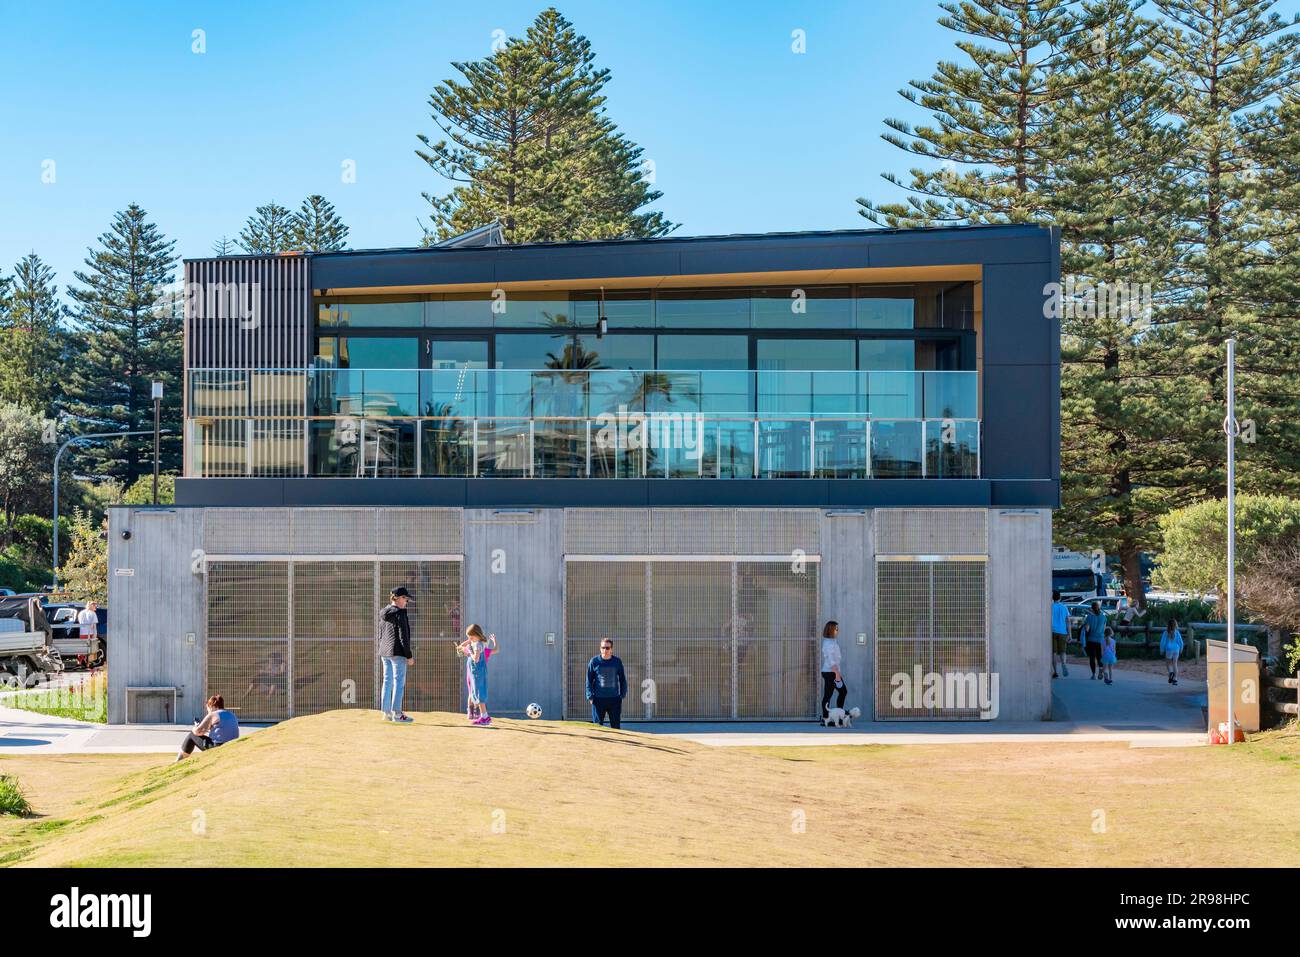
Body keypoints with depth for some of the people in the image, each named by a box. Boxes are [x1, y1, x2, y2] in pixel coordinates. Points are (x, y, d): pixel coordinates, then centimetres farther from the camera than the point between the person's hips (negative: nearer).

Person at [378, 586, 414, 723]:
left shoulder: (383, 613, 11)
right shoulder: (400, 613, -14)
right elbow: (403, 636, -16)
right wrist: (409, 656, -12)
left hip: (384, 652, 8)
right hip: (398, 652, -8)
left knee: (387, 681, 12)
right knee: (399, 682, -5)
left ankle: (386, 712, 16)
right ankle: (397, 714, -6)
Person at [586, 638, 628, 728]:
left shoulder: (617, 662, 5)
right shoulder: (594, 661, 0)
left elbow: (623, 679, 12)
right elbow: (589, 680, 3)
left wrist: (623, 695, 3)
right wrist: (590, 696, -4)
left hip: (614, 699, 2)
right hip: (598, 699, -1)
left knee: (616, 726, 5)